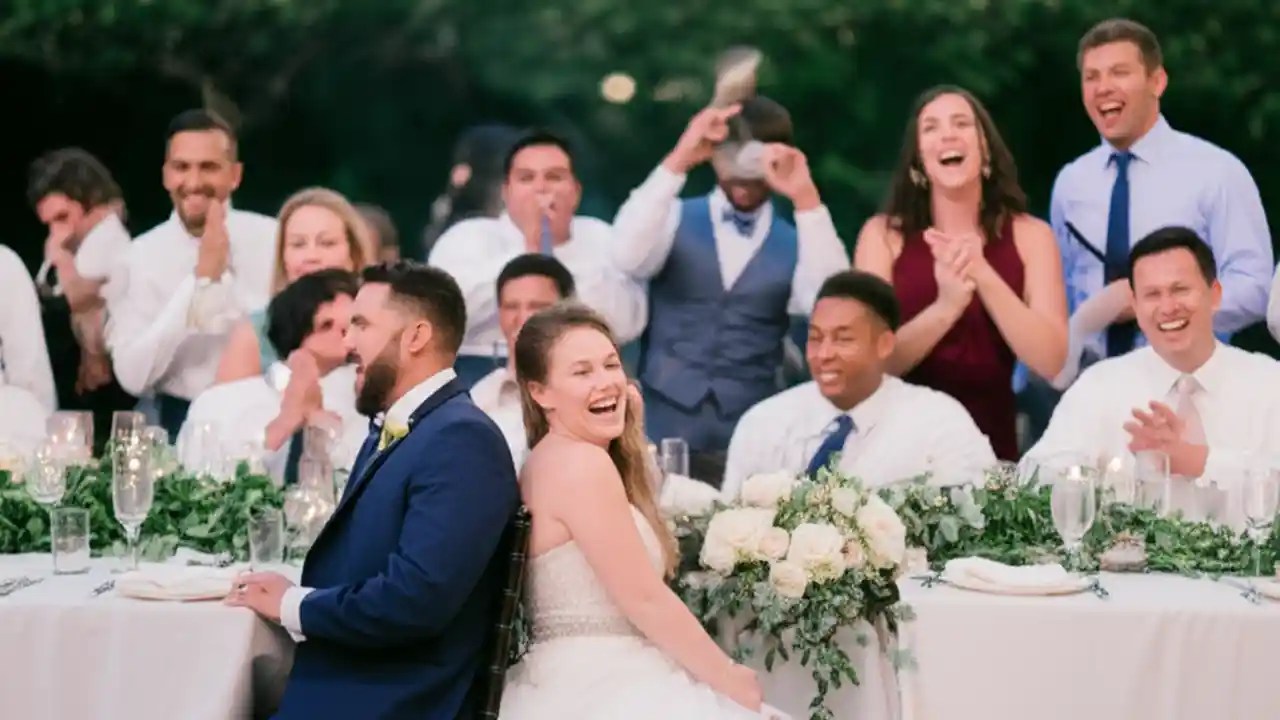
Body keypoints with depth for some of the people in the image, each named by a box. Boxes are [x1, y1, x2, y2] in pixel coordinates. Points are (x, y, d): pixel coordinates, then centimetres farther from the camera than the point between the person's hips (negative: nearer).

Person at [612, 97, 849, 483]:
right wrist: (679, 160, -20)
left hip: (749, 443, 0)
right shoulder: (676, 220, 7)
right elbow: (628, 258, -14)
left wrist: (806, 199, -20)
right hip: (661, 435, 0)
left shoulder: (798, 246, 6)